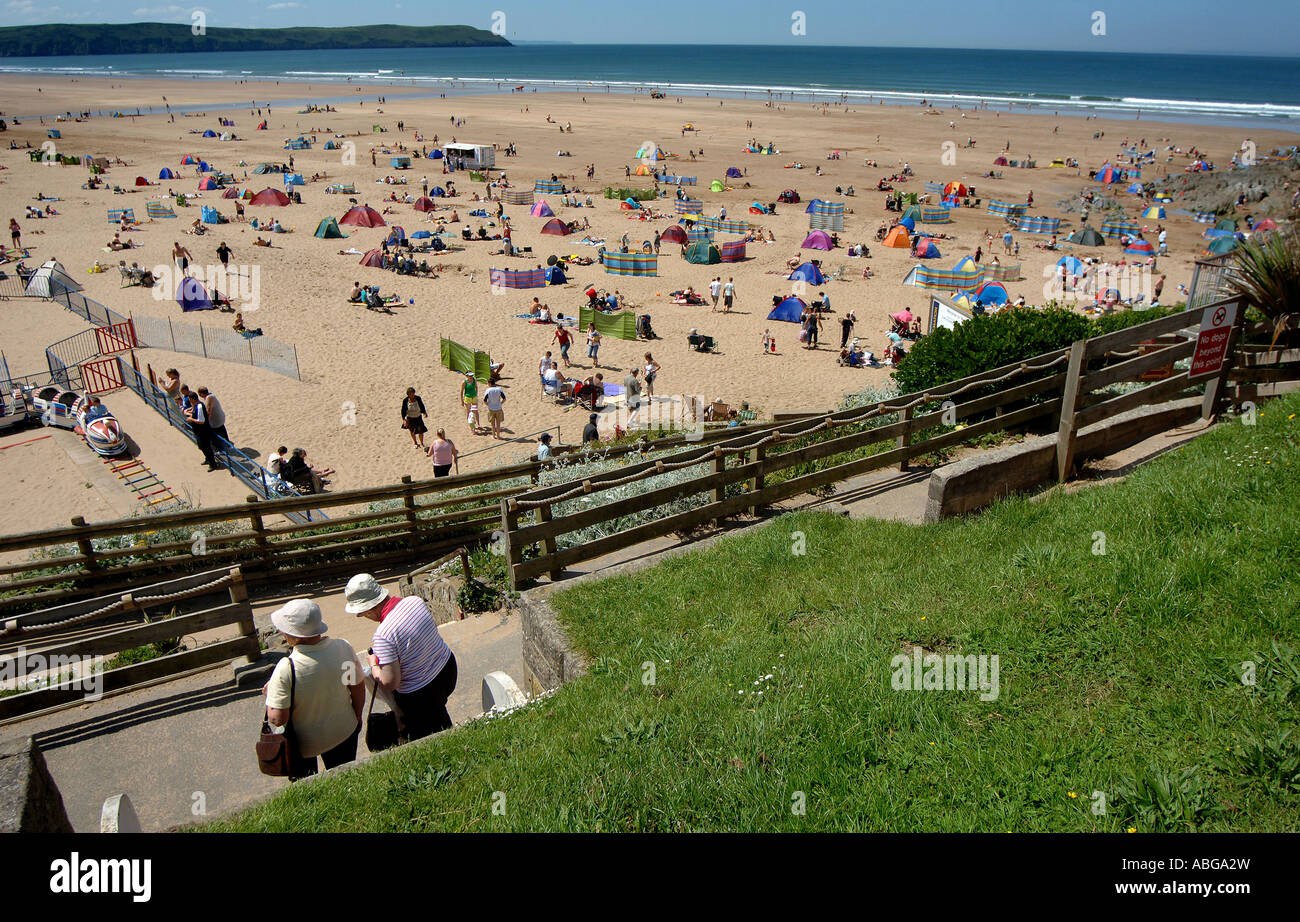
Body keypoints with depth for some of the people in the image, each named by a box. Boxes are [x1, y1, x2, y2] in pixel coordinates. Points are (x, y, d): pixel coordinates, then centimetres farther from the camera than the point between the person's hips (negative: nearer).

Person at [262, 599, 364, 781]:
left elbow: (278, 719, -27)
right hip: (345, 733, 3)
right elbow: (358, 689, -7)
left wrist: (269, 693, -8)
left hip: (304, 745, -3)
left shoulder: (286, 668, -34)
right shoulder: (343, 647, -21)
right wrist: (357, 718, 12)